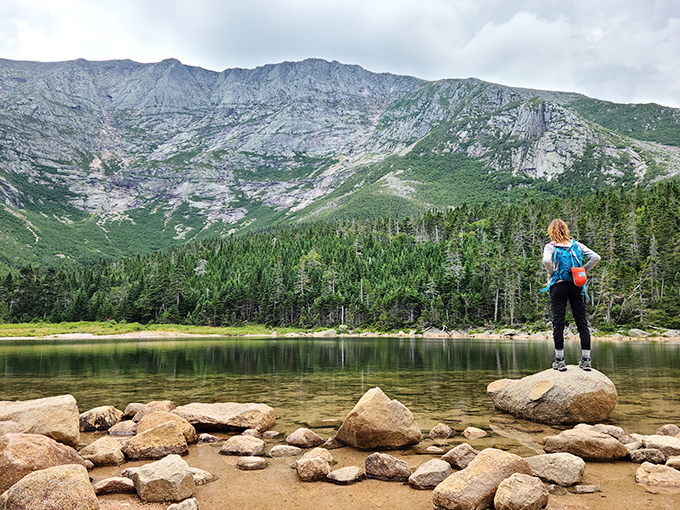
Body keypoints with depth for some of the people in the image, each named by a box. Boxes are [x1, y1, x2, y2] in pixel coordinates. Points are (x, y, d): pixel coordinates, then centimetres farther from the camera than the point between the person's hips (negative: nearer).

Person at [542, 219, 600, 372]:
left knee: (558, 322, 0)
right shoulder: (577, 244, 9)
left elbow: (546, 260, -22)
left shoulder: (551, 246, -3)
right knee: (582, 322, 6)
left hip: (558, 285, -3)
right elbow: (595, 257, 3)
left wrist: (552, 273, -5)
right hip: (577, 285, 3)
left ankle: (559, 360, 0)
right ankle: (586, 359, 8)